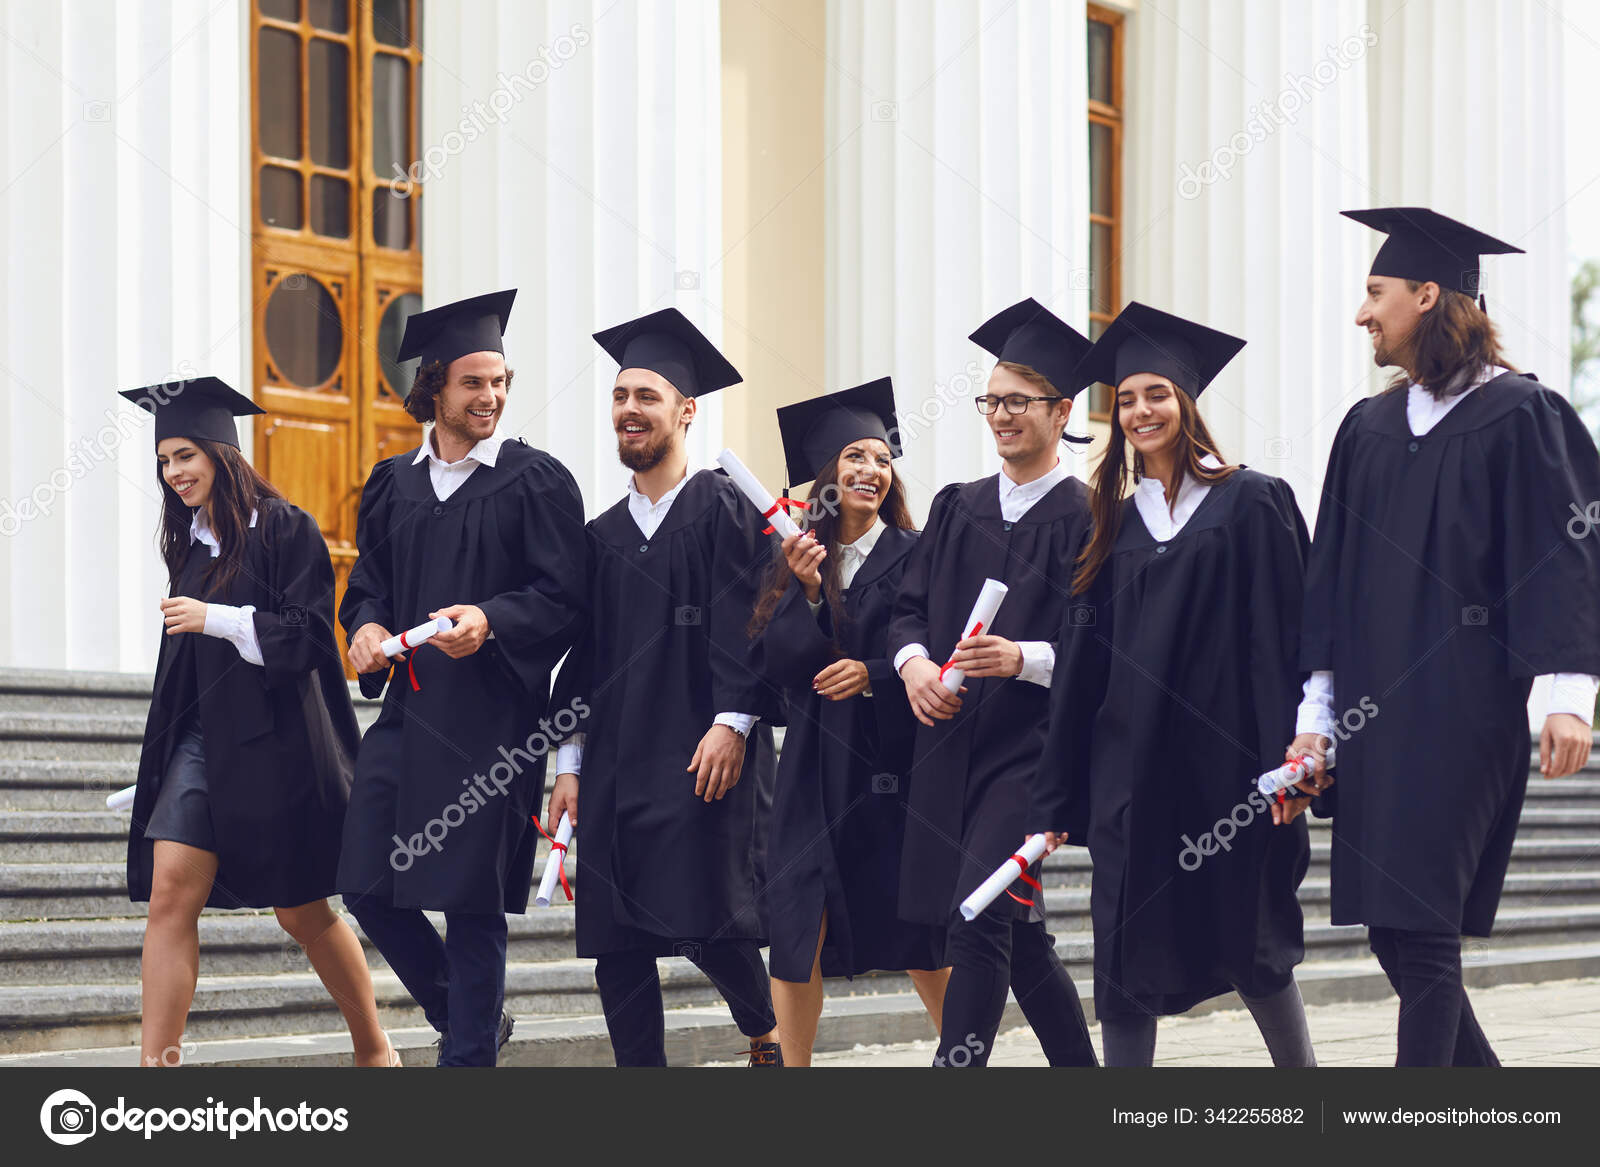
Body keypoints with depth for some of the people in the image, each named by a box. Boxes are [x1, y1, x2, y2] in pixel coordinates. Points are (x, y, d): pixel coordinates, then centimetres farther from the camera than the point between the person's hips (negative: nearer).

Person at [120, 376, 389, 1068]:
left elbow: (310, 634, -13)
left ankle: (373, 1047, 25)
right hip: (202, 738, 6)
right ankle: (156, 1070, -12)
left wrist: (217, 619, -20)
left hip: (273, 741, -6)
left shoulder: (284, 529, -7)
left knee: (302, 912, 4)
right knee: (170, 893, -9)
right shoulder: (191, 541, 13)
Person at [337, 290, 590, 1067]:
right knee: (368, 887, 5)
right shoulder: (394, 484, 13)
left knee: (471, 901, -3)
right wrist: (366, 625, -5)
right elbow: (366, 581, 17)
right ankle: (469, 1016, 26)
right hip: (408, 708, 5)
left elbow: (566, 597, -7)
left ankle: (469, 1055, 9)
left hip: (490, 719, -5)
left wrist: (492, 620, -24)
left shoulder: (534, 481, -2)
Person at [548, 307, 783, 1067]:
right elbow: (583, 654, 18)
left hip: (700, 755, -6)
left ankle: (765, 1031, 16)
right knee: (617, 945, 1)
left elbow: (744, 619, -9)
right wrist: (570, 761, 12)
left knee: (706, 920, -11)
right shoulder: (603, 535, 17)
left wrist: (732, 722, -19)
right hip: (614, 764, 6)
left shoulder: (725, 509, 0)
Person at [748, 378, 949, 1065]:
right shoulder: (799, 556, 8)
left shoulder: (913, 557, 0)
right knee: (795, 929, -2)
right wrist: (807, 592, -15)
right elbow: (773, 660, -1)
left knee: (915, 930, 3)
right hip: (814, 768, 3)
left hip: (891, 765, -3)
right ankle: (793, 1067, 7)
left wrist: (873, 673, -19)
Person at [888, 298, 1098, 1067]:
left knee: (979, 920, -17)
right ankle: (1080, 1073, 28)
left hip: (1034, 744, -7)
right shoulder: (958, 509, 14)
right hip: (954, 740, 7)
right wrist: (913, 662, -10)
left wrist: (1023, 659, -27)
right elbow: (909, 606, 11)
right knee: (1018, 934, 13)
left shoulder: (1086, 519, -6)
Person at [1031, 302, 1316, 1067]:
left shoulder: (1250, 504, -1)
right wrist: (1060, 799, 8)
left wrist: (1289, 760, -15)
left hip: (1222, 758, -4)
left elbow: (1283, 638, -6)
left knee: (1251, 941, 5)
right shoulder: (1114, 523, 12)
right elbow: (1083, 661, 11)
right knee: (1126, 947, 0)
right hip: (1128, 766, 4)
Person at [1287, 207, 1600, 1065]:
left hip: (1463, 710, -7)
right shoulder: (1369, 428, 14)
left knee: (1421, 930, -9)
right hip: (1375, 711, 7)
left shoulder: (1516, 417, -4)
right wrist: (1317, 718, 10)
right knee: (1397, 936, 7)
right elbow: (1331, 582, 14)